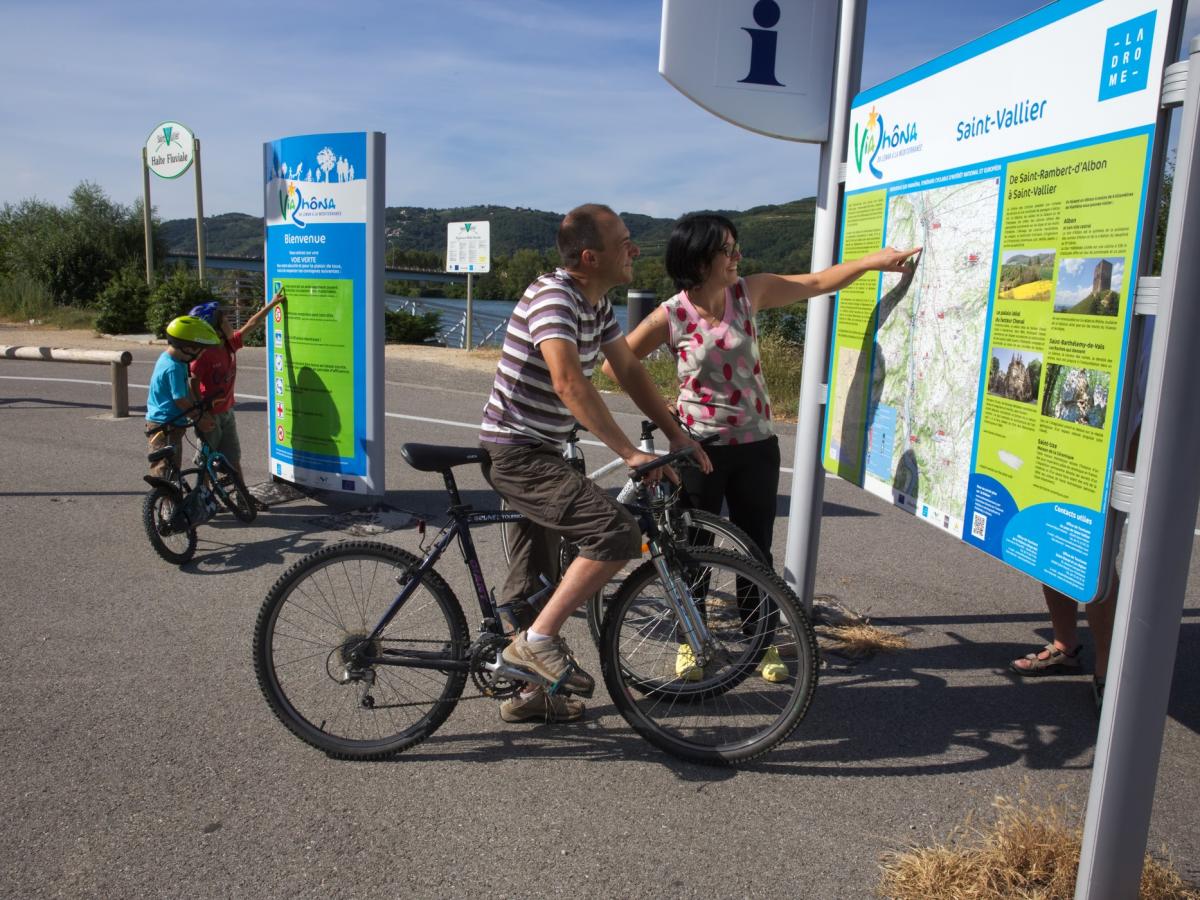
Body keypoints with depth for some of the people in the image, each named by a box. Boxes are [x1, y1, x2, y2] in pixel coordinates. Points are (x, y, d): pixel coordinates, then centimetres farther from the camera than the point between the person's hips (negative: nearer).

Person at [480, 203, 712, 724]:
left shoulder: (596, 302, 8)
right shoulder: (553, 296, -21)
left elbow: (629, 371, 13)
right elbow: (569, 382, -33)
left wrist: (677, 434, 8)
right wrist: (629, 453, -34)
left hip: (537, 452, 10)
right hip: (515, 452, -10)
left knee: (536, 575, 17)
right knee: (617, 532, -21)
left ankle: (527, 692, 31)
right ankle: (539, 641, -10)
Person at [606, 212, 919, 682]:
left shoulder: (748, 292, -2)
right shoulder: (671, 316, -12)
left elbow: (816, 282, 6)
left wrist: (874, 260, 1)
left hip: (755, 445, 3)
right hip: (699, 448, -3)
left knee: (756, 549, 11)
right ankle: (689, 642, 26)